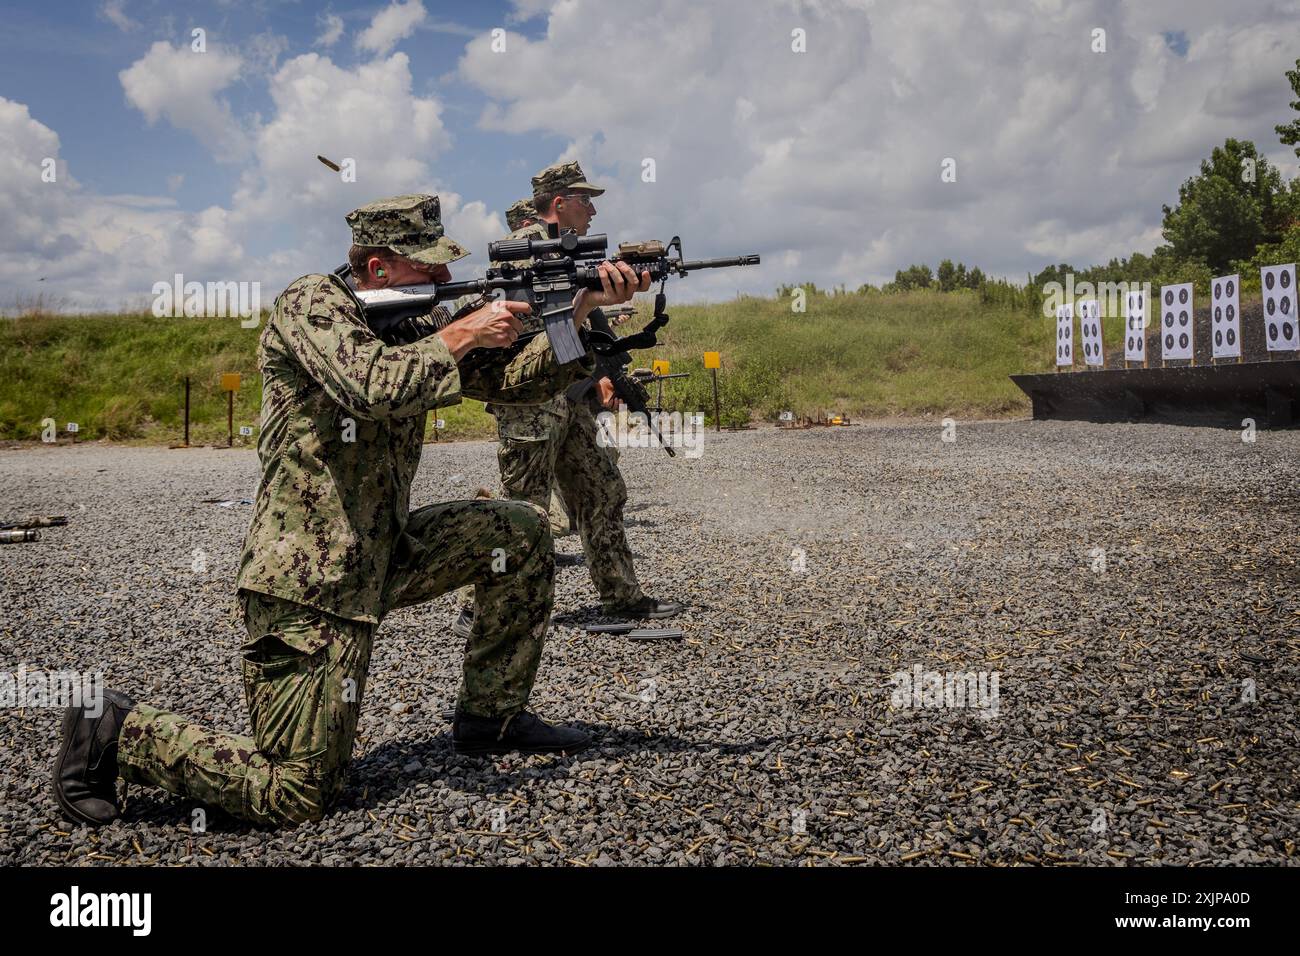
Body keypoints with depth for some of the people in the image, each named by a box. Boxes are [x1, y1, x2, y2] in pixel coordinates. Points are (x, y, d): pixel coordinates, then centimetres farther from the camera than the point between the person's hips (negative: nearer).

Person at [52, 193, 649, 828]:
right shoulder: (311, 302, -11)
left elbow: (515, 380, 8)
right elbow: (373, 385, -31)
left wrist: (581, 310, -4)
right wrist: (462, 334, -19)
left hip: (383, 556, 9)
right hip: (309, 582, -9)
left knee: (519, 531, 4)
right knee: (295, 795, -9)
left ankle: (491, 717, 15)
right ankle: (118, 733, 9)